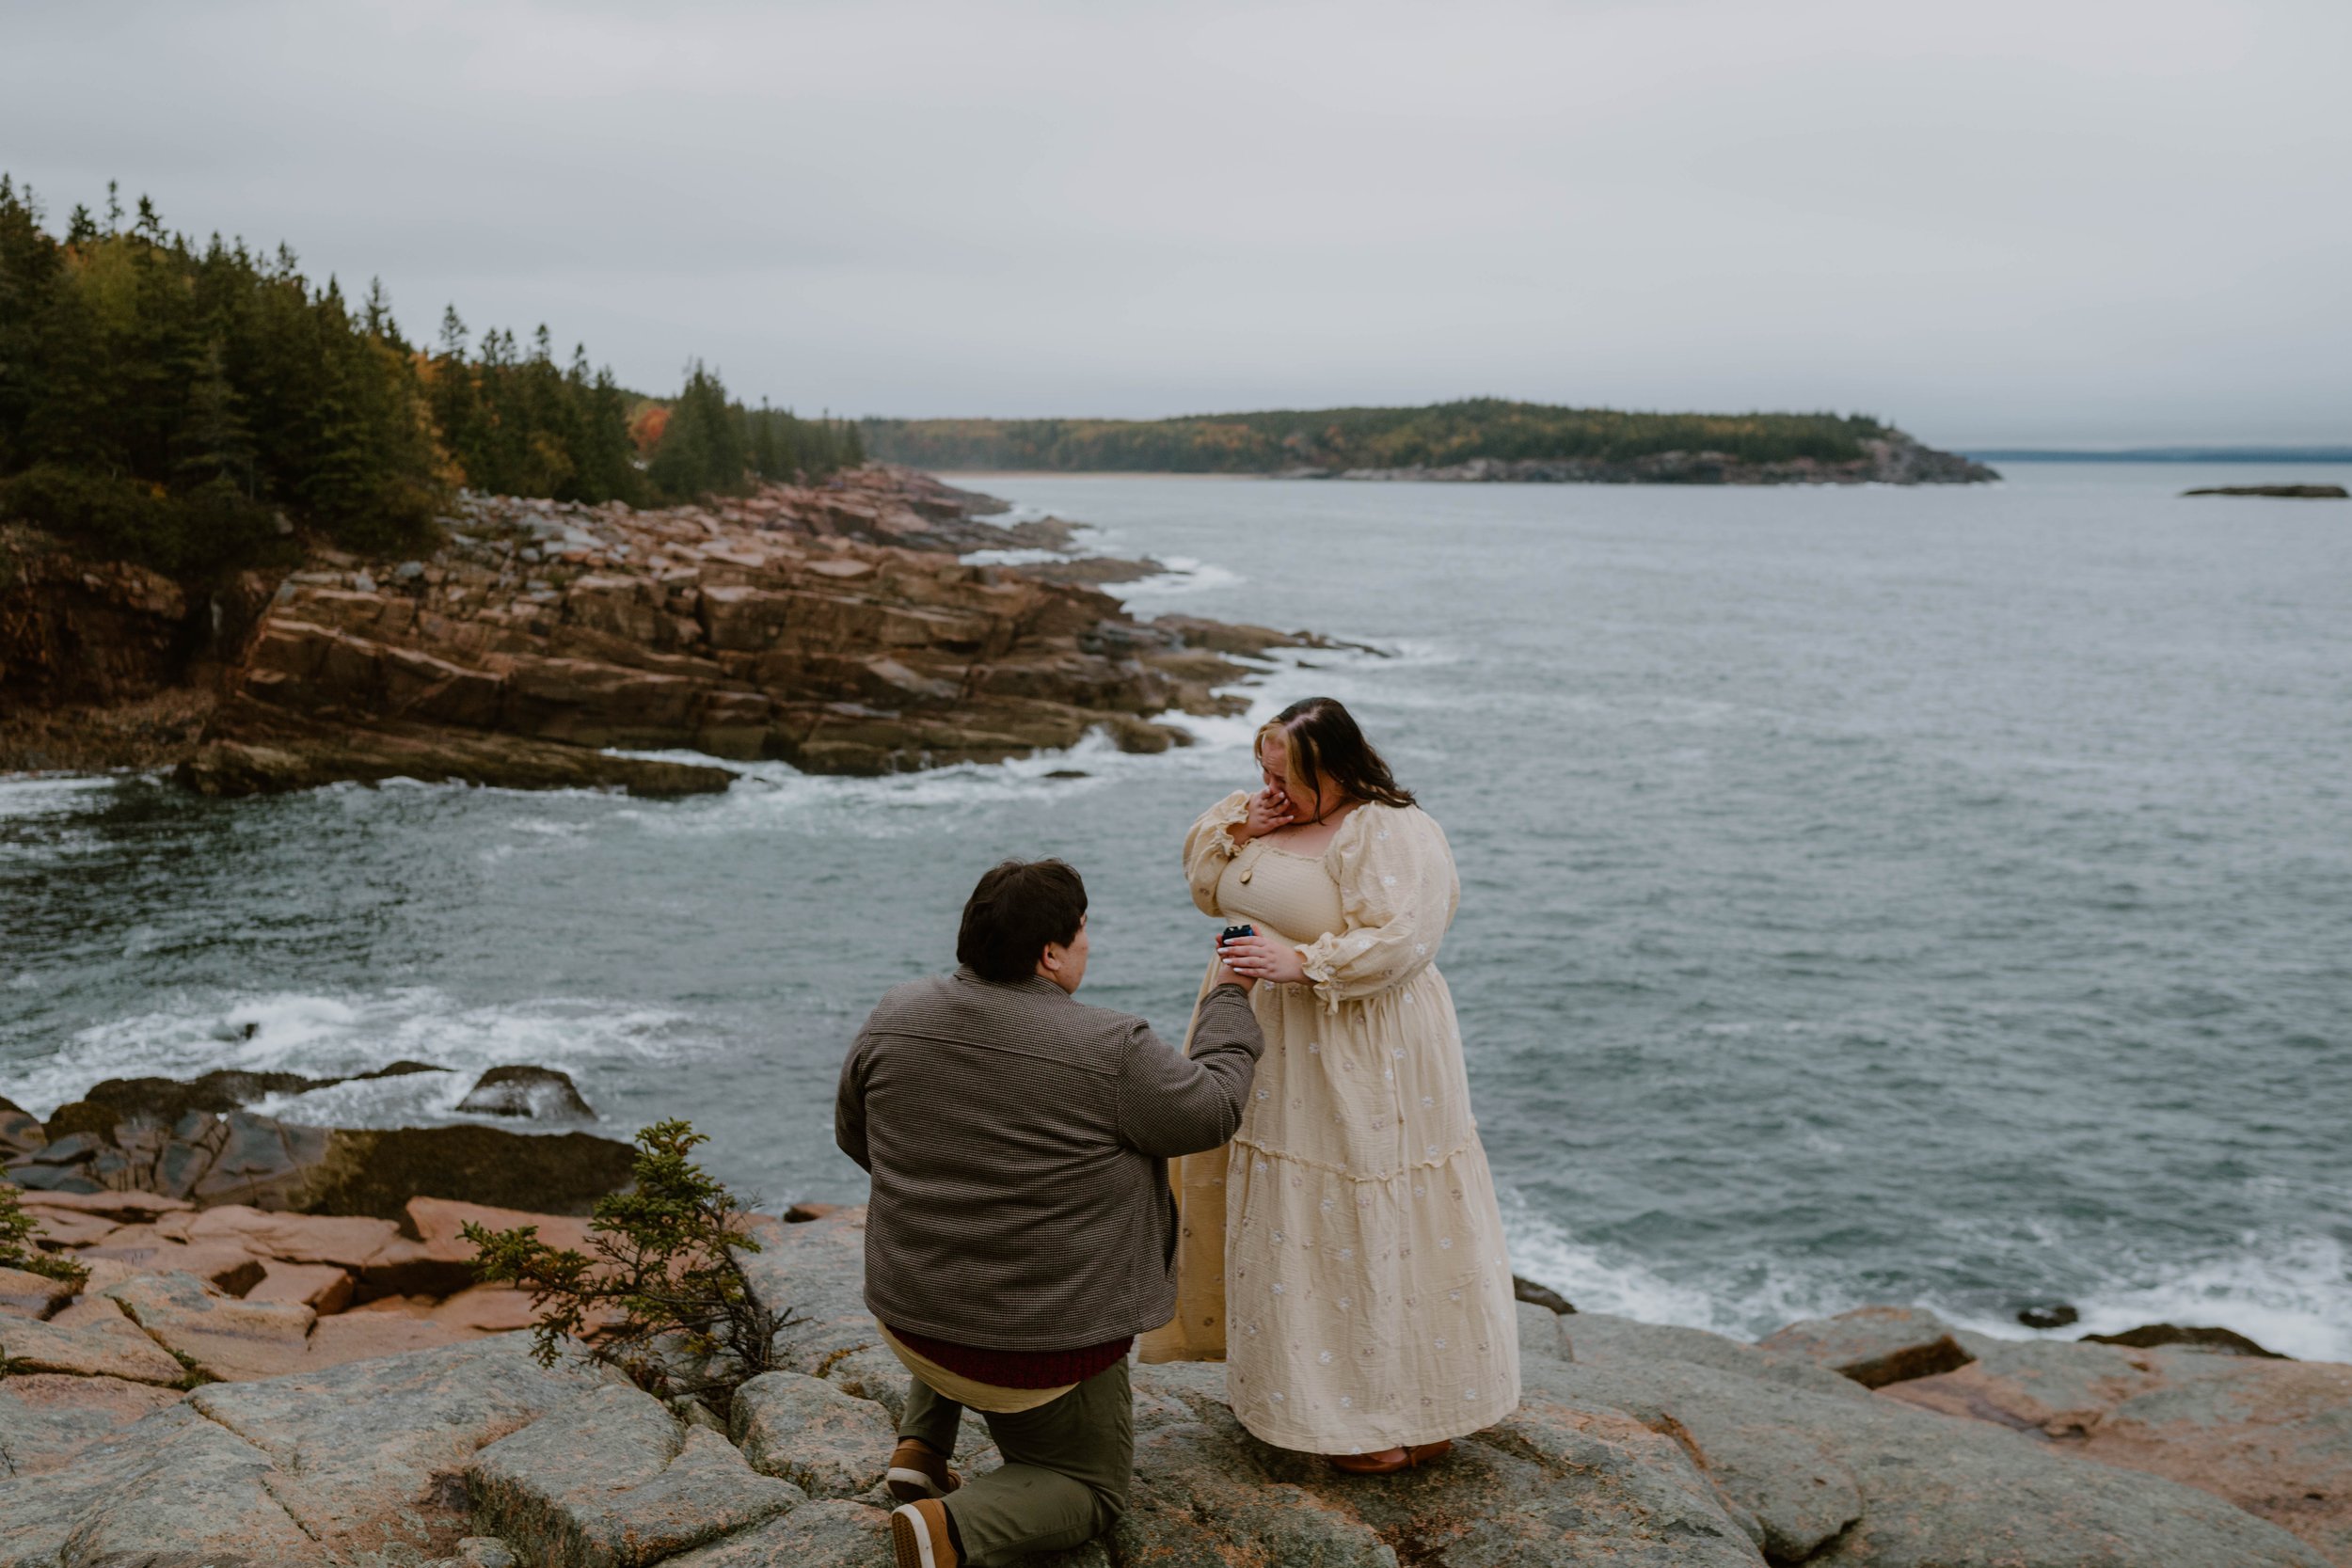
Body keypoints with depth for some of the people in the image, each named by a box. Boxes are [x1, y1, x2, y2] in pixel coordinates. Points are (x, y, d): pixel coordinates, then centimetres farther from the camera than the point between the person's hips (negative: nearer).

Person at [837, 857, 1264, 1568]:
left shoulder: (894, 1019, -7)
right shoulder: (1109, 1051, -21)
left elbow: (855, 1136, 8)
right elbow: (1213, 1111, -5)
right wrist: (1230, 999, 9)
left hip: (911, 1318, 5)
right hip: (1042, 1347, -5)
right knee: (1090, 1489, 18)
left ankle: (921, 1444, 22)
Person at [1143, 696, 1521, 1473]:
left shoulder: (1392, 833, -17)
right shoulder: (1275, 813, 9)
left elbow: (1399, 942, -25)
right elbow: (1205, 883, 15)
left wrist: (1300, 962, -30)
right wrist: (1237, 828, -3)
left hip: (1360, 1061, -8)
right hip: (1265, 1045, 9)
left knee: (1374, 1229, -2)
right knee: (1278, 1212, 15)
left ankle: (1418, 1415, 11)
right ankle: (1278, 1373, 30)